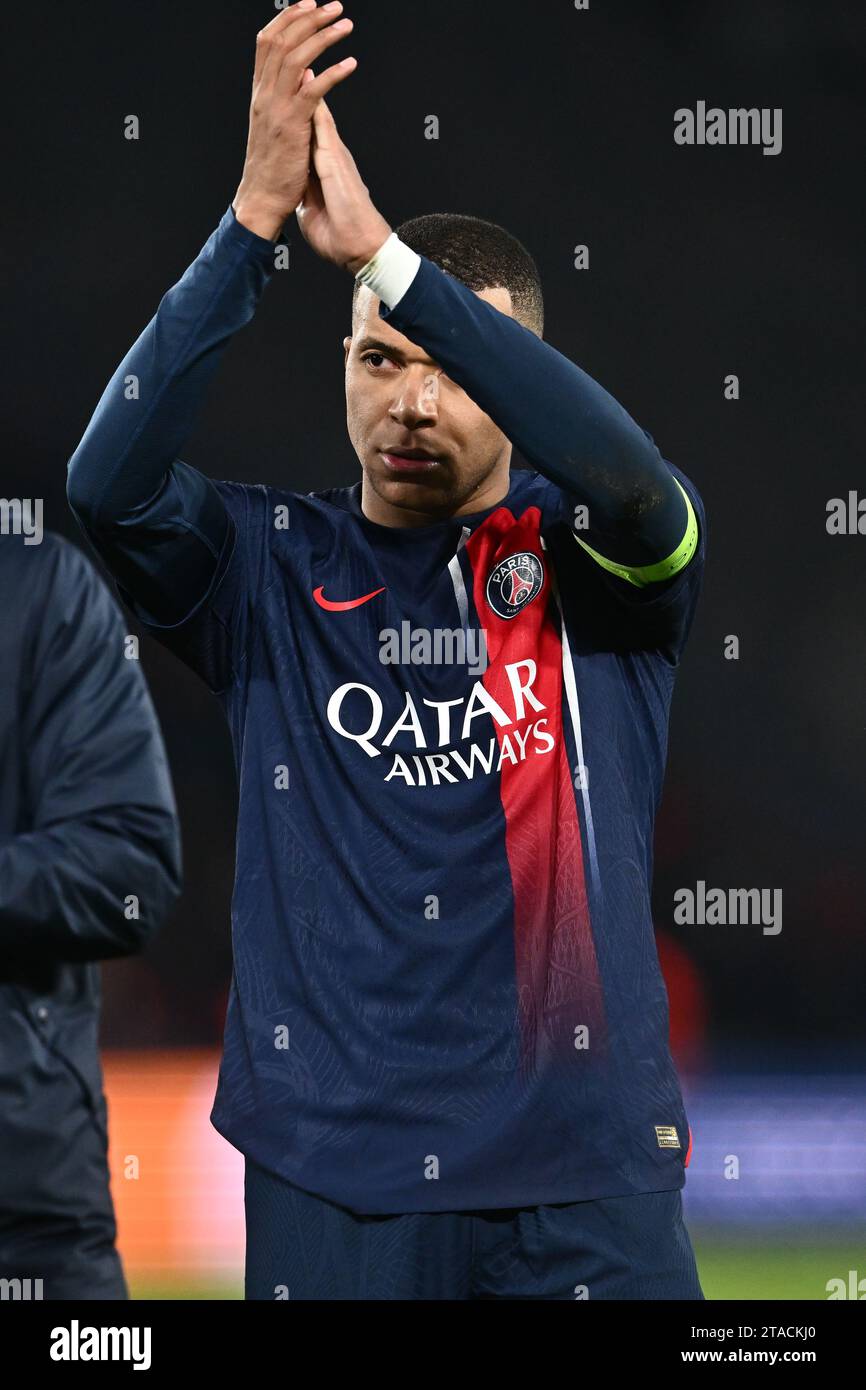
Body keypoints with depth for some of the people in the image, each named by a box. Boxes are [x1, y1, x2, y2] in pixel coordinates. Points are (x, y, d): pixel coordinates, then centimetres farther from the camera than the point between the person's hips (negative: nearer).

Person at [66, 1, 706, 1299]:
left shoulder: (597, 558, 2)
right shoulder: (269, 561, 4)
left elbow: (633, 478, -21)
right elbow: (111, 483, -15)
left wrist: (380, 249, -26)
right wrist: (256, 216, -25)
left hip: (583, 1163, 0)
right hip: (334, 1169, 1)